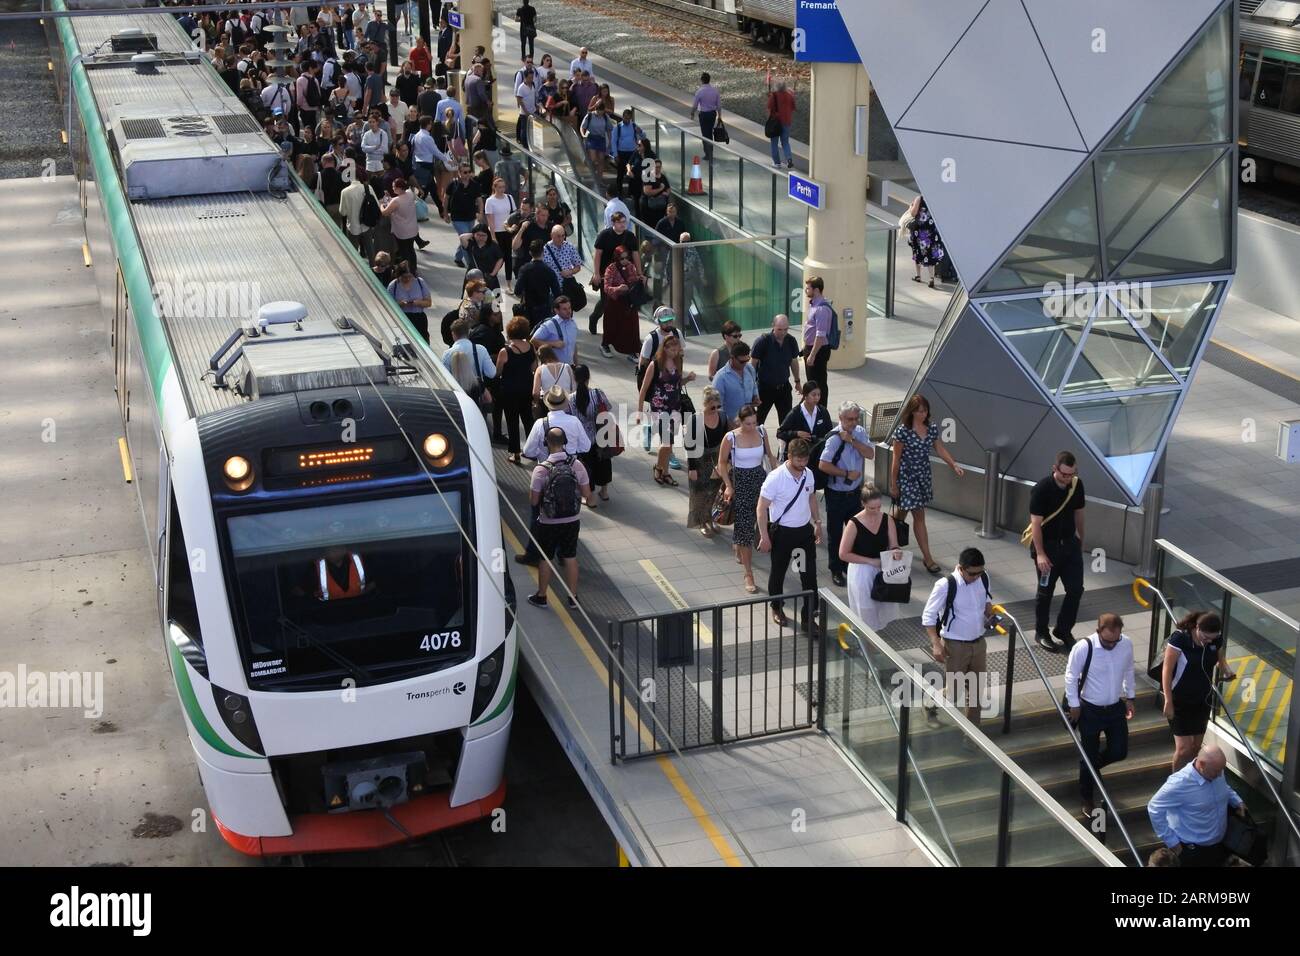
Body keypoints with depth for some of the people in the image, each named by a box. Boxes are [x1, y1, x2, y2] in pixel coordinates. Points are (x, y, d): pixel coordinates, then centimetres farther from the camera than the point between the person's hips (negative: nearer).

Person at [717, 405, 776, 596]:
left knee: (750, 520, 15)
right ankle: (748, 574, -4)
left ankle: (739, 549, 48)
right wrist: (728, 486, -12)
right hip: (739, 481, -4)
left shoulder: (761, 432, -3)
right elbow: (722, 463, -6)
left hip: (759, 478, 4)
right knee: (744, 525, -6)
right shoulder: (731, 437, -14)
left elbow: (769, 456, 9)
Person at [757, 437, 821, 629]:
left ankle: (809, 618, 9)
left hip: (805, 530, 5)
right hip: (782, 532, -4)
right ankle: (777, 609, 35)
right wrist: (764, 536, -17)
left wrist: (817, 522, 14)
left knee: (809, 574, 2)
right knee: (778, 572, 13)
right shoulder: (775, 477, -21)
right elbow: (762, 508, -16)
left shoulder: (808, 474, -3)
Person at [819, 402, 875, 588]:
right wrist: (847, 474, -20)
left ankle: (850, 566, 32)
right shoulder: (834, 438, -20)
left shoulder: (860, 433, -1)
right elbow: (823, 465, -25)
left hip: (855, 492, 6)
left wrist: (852, 440, -24)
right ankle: (836, 571, 21)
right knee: (835, 533, 7)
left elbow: (870, 454, -13)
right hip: (837, 494, -5)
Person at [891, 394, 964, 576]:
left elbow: (940, 449, 8)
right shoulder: (903, 431, -17)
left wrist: (954, 465, -7)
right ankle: (927, 558, -2)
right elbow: (896, 459, -11)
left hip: (924, 475, 5)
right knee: (919, 516, -5)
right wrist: (893, 484, -8)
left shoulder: (932, 428, -1)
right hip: (907, 477, -5)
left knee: (903, 512, 17)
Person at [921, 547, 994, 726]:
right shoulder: (945, 585, -22)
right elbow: (928, 616, -15)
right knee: (954, 693, 2)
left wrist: (991, 614, -4)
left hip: (979, 643, 6)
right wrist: (936, 644, -23)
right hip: (955, 646, -6)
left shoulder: (983, 578, -5)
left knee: (977, 690, 13)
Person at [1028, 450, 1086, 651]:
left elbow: (1079, 513, 11)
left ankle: (1063, 630, 21)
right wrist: (1040, 553, -23)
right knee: (1045, 592, 6)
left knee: (1076, 589, 3)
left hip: (1070, 543, 5)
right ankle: (1041, 633, 23)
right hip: (1047, 545, -5)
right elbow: (1036, 523, -20)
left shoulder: (1077, 485, -3)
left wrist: (1081, 541, 17)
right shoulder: (1042, 489, -21)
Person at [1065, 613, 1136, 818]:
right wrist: (1074, 704, -8)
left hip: (1116, 707, 4)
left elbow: (1128, 671, 6)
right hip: (1090, 710, -4)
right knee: (1089, 756, 8)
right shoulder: (1083, 648, -25)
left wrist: (1130, 697, 11)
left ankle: (1094, 765, 42)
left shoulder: (1127, 644, -12)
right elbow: (1071, 676, -13)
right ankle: (1087, 800, 28)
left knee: (1119, 751, 8)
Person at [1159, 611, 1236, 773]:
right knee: (1184, 747, -8)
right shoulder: (1179, 638, -22)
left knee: (1196, 747, 10)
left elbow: (1219, 659, 12)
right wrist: (1168, 701, -20)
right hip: (1180, 700, -5)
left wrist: (1227, 670, -12)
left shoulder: (1215, 640, -7)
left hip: (1203, 700, 5)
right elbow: (1167, 670, -18)